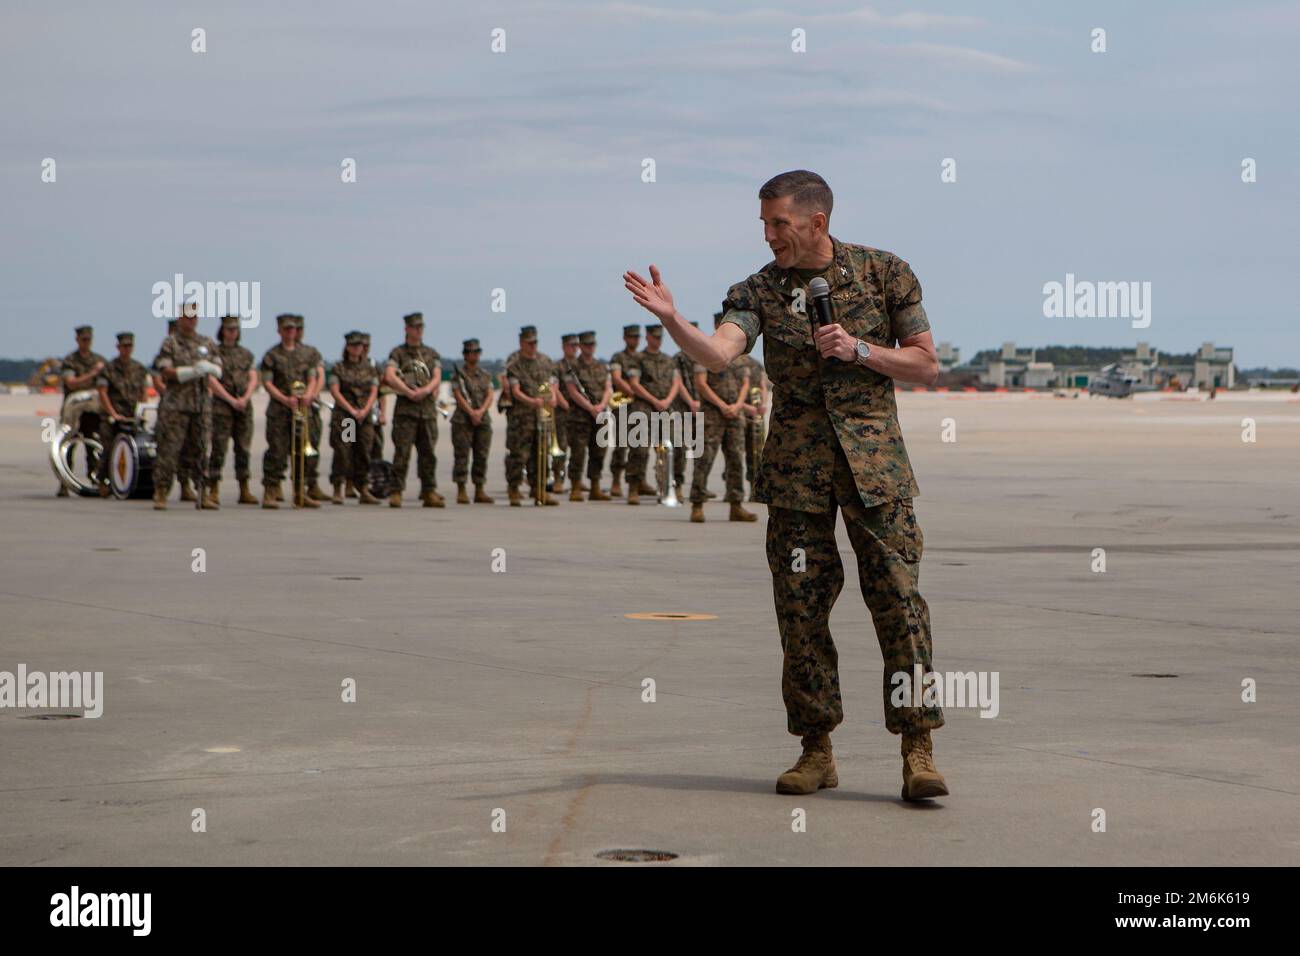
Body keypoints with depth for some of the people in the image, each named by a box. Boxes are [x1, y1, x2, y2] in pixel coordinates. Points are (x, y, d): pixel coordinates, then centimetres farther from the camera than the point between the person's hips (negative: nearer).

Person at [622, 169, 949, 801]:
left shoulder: (884, 273, 2)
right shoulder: (760, 291, 3)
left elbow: (927, 367, 5)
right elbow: (719, 353, -16)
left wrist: (859, 350, -9)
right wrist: (672, 321, -34)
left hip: (874, 460, -2)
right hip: (796, 467, 2)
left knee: (898, 599, -7)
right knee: (801, 607, 2)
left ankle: (918, 750, -4)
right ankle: (816, 749, 11)